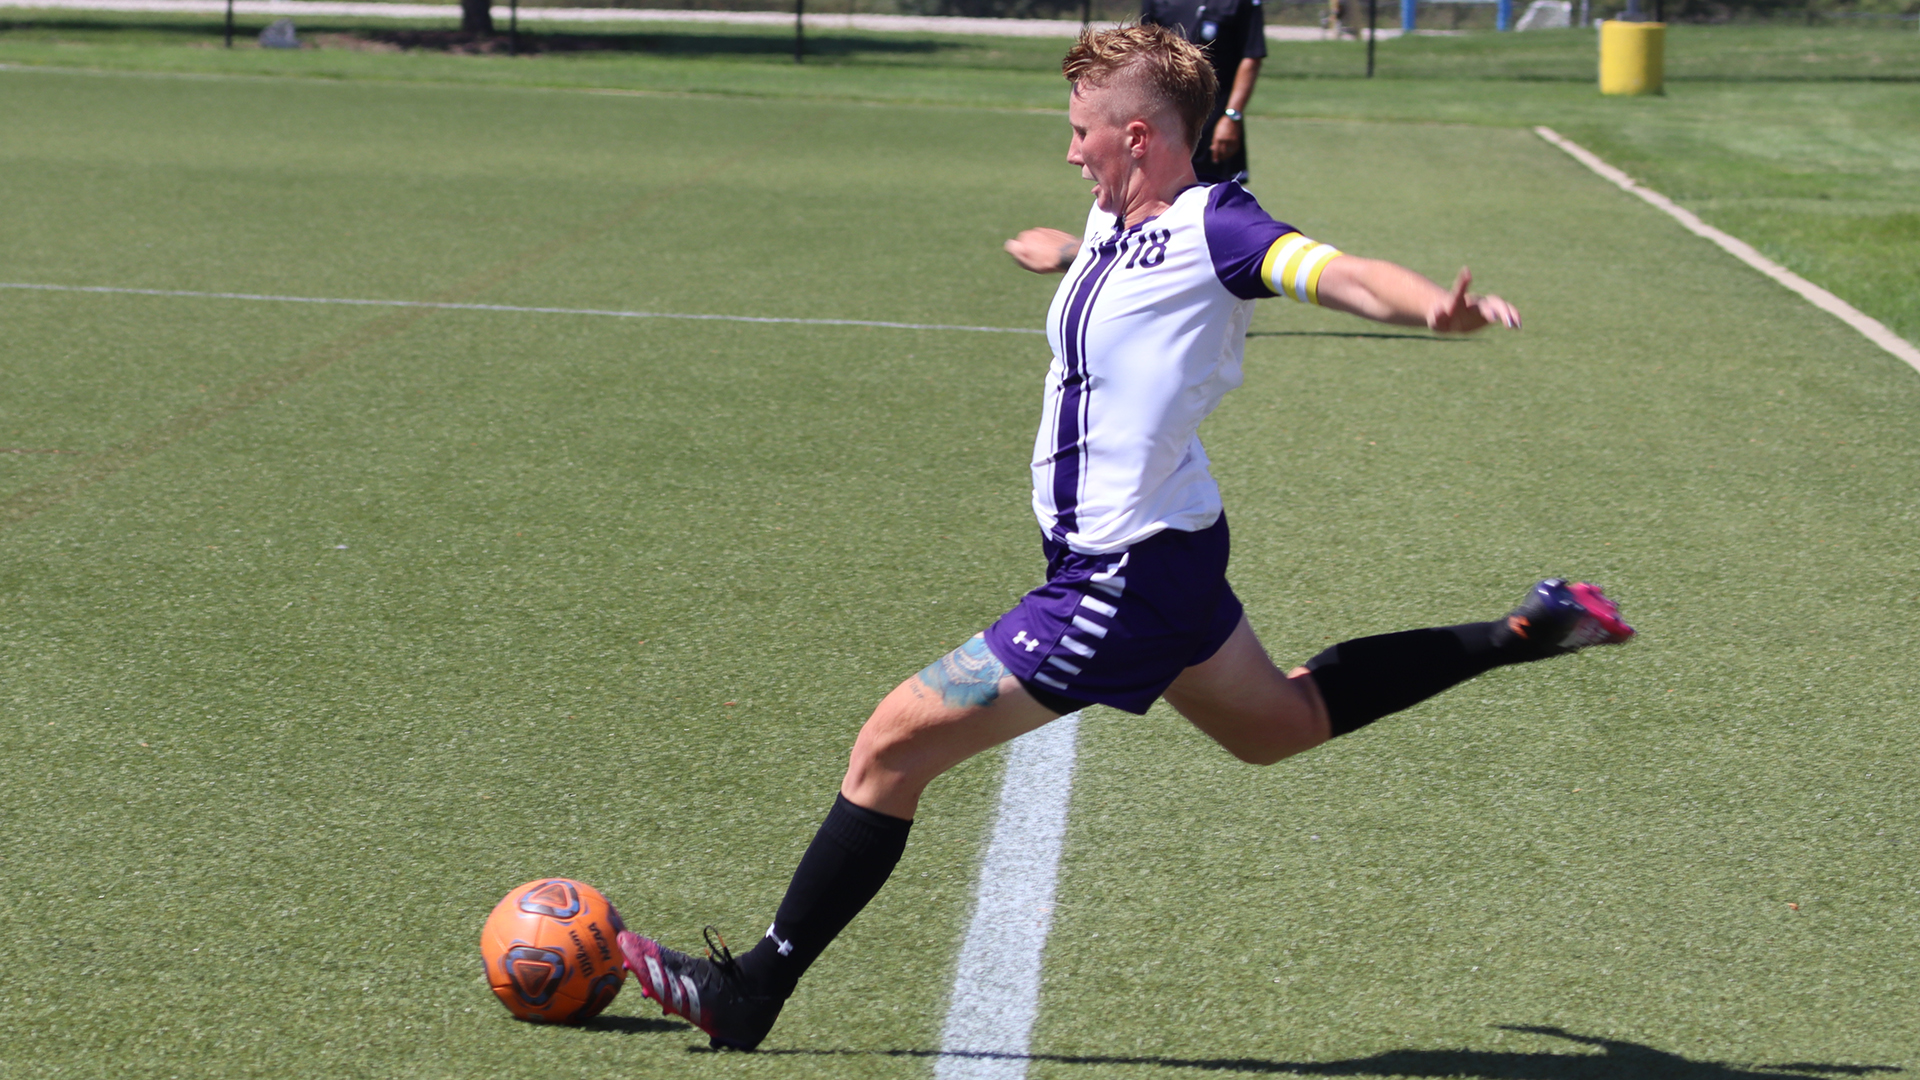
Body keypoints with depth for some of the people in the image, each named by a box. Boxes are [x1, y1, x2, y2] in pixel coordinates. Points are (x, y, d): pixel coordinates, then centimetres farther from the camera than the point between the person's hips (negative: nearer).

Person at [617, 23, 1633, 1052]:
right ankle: (1516, 636, 33)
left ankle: (750, 992, 1)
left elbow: (1344, 275, -34)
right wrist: (1066, 253, 50)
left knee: (892, 745, -7)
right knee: (1278, 723, 32)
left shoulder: (1210, 227, -20)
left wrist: (1442, 307, -53)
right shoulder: (1117, 222, 5)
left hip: (1121, 582, -10)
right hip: (1163, 554, 10)